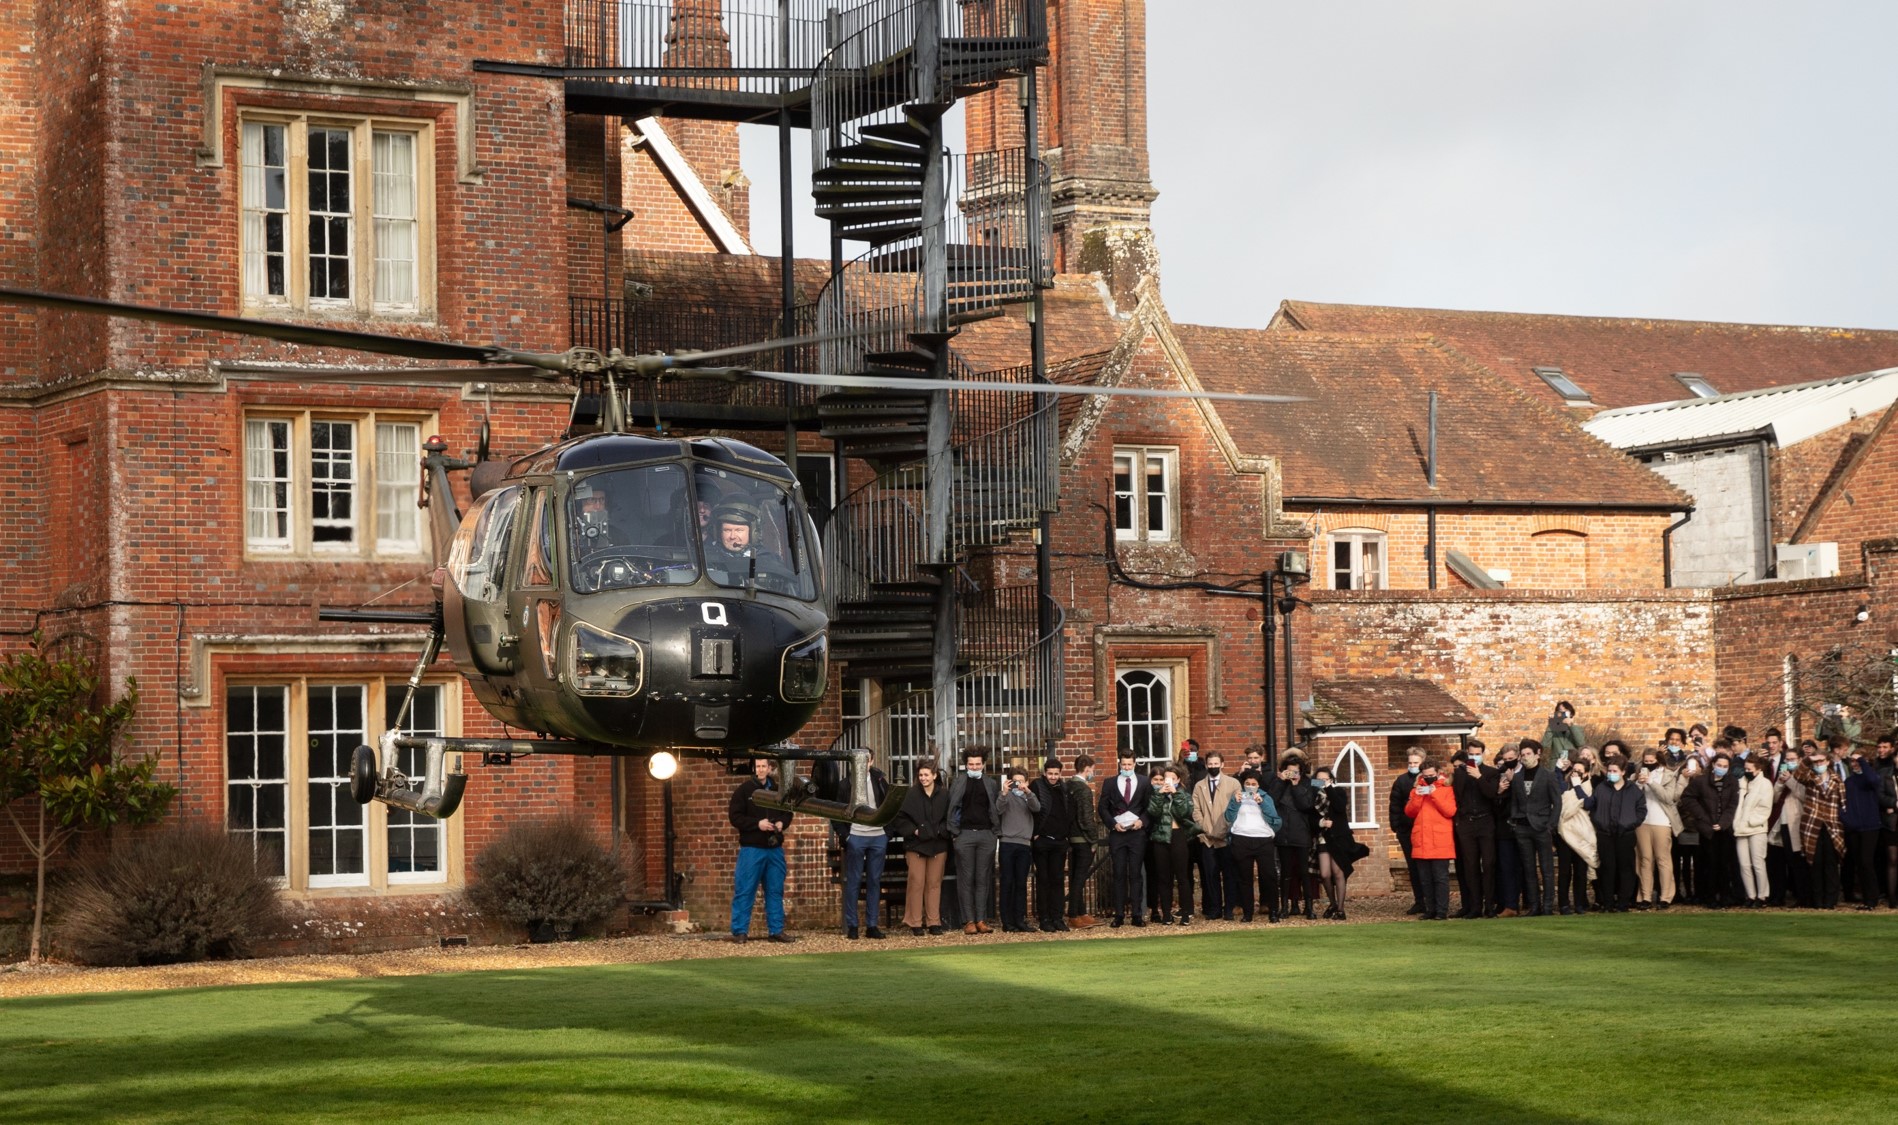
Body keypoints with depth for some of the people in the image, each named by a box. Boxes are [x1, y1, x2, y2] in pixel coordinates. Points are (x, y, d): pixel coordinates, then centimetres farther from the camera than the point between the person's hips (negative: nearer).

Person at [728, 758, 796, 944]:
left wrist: (782, 823, -2)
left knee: (775, 891, 9)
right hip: (751, 849, -5)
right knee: (745, 891, -4)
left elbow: (788, 812, 20)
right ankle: (740, 931, 1)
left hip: (775, 849, 5)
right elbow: (734, 816, -8)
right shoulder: (744, 790, -3)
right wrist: (757, 824, -17)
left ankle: (776, 930, 15)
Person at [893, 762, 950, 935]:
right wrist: (913, 831, -8)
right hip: (916, 845, -1)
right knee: (916, 882, -4)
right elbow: (899, 818, 1)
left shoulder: (944, 795, 1)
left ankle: (934, 922, 10)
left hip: (938, 846, 1)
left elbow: (951, 818, 6)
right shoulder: (911, 795, -2)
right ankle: (915, 922, 1)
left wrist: (941, 831, -7)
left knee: (934, 883, 5)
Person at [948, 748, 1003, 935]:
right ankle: (969, 920, -1)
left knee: (983, 879, 2)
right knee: (966, 879, -1)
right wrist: (954, 833, -2)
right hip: (965, 834, -1)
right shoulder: (958, 783, 6)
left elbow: (997, 809, 13)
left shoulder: (992, 784, 11)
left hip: (986, 834, 1)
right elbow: (951, 808, 4)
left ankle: (981, 919, 4)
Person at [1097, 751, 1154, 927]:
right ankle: (1119, 914, 0)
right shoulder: (1110, 783, 7)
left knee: (1135, 874, 0)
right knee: (1119, 875, 0)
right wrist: (1113, 824, -7)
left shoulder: (1144, 783, 7)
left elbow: (1150, 806, 7)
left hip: (1137, 832, 0)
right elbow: (1102, 807, 6)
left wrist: (1142, 821, -9)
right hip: (1117, 833, 0)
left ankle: (1137, 914, 0)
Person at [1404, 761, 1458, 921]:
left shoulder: (1446, 789, 3)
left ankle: (1442, 911, -4)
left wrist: (1434, 794, -15)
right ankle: (1430, 910, 10)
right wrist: (1417, 796, -11)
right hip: (1421, 842, 4)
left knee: (1441, 878, -5)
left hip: (1441, 843, -4)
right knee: (1426, 879, 6)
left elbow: (1450, 811, -10)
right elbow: (1409, 812, 4)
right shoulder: (1417, 790, 13)